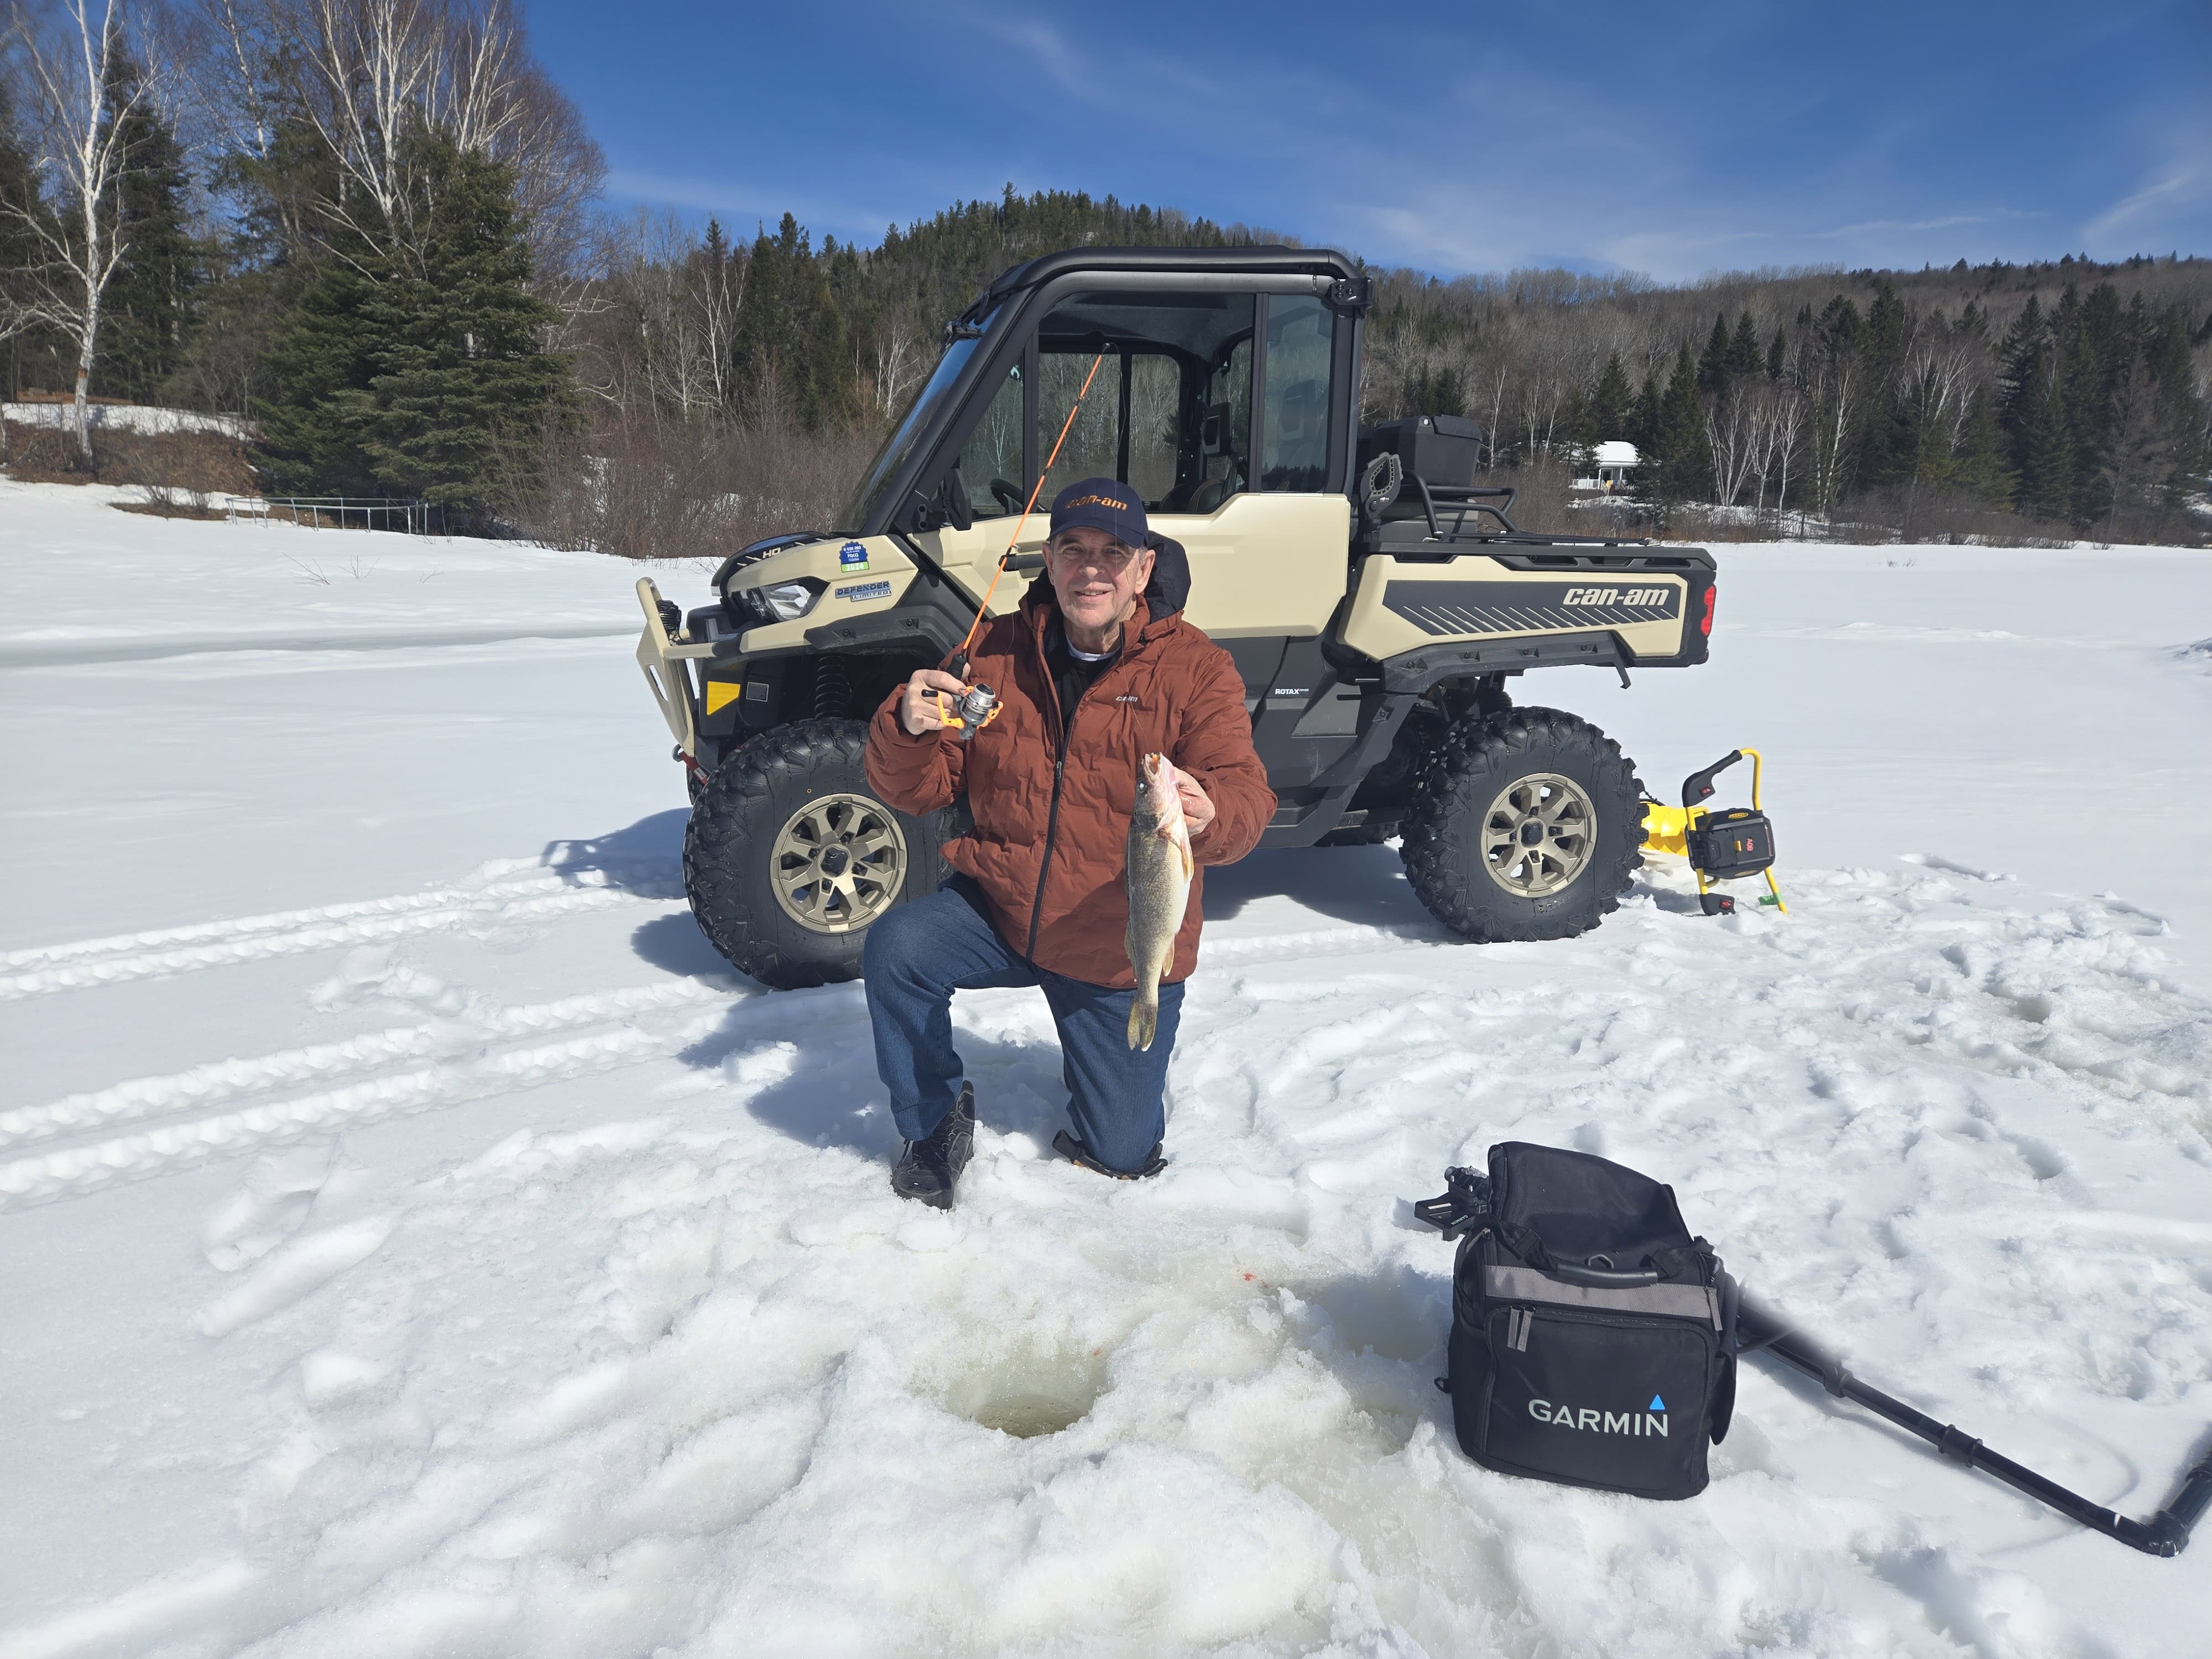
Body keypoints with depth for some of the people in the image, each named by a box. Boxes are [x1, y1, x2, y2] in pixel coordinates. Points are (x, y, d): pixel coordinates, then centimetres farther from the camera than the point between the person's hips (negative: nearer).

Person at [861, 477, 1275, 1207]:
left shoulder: (1195, 668, -10)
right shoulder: (994, 650, -3)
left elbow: (1245, 794, -21)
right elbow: (917, 791, -3)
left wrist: (1209, 817, -46)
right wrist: (908, 730, -26)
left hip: (1125, 948, -1)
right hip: (998, 904, 1)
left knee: (1124, 1157, 7)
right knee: (895, 948, -30)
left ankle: (1096, 1059, 44)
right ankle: (936, 1121, 0)